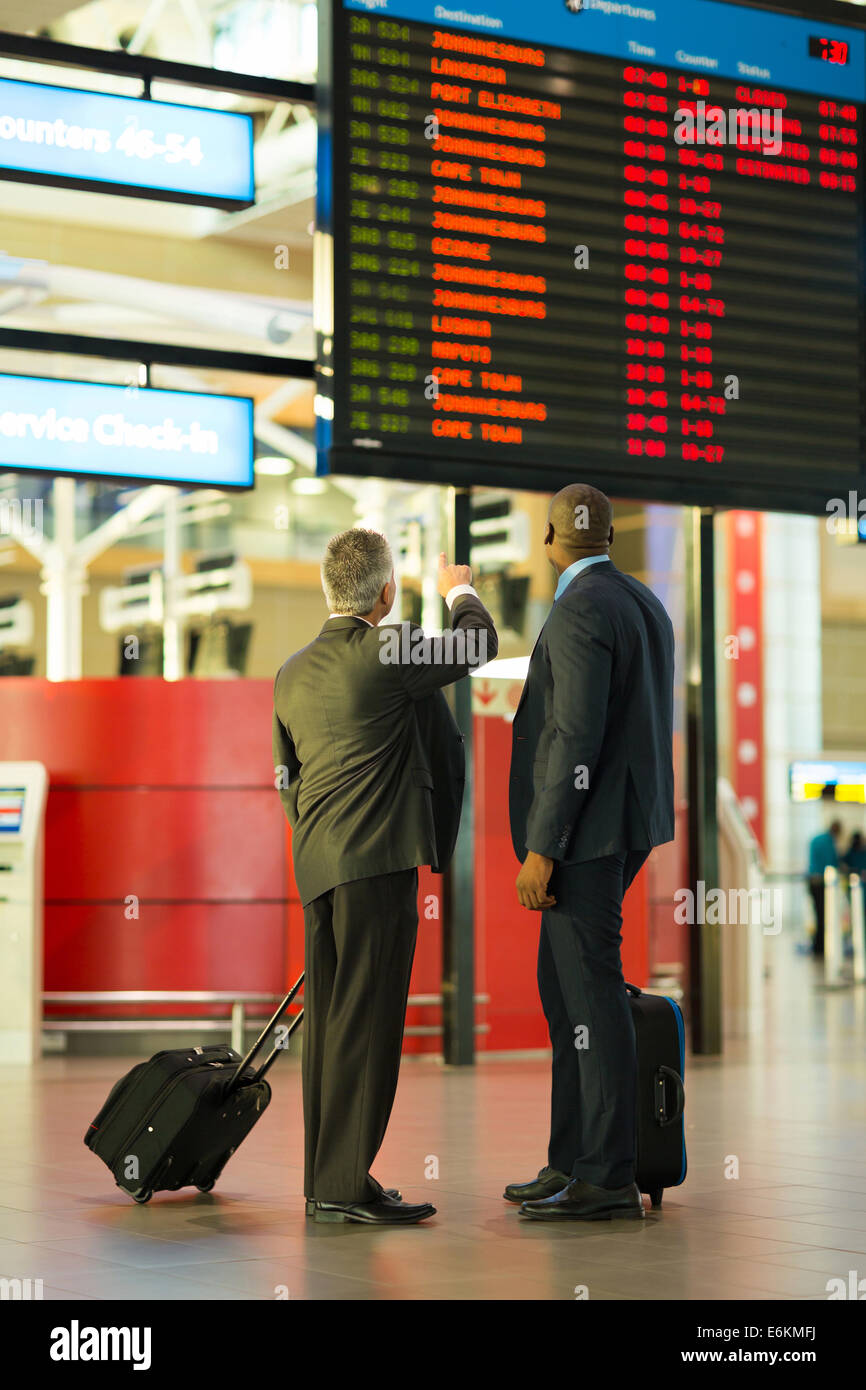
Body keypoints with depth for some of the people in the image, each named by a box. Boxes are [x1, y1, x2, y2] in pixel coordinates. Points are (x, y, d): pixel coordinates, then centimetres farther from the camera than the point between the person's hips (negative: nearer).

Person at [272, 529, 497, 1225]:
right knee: (367, 1020, -6)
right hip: (377, 861, -8)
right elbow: (479, 642, 6)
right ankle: (345, 1183, -7)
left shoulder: (292, 672, 13)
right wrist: (460, 589, 26)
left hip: (317, 866, 8)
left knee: (329, 1022, 11)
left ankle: (325, 1180, 15)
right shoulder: (387, 652, -10)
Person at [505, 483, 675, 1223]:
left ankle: (608, 1179, -3)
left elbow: (578, 738, -21)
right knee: (562, 982, 14)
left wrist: (541, 849, -20)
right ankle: (572, 1161, 18)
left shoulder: (581, 611, -15)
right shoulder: (644, 604, 15)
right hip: (627, 826, 10)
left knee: (590, 994, -7)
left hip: (586, 829, -10)